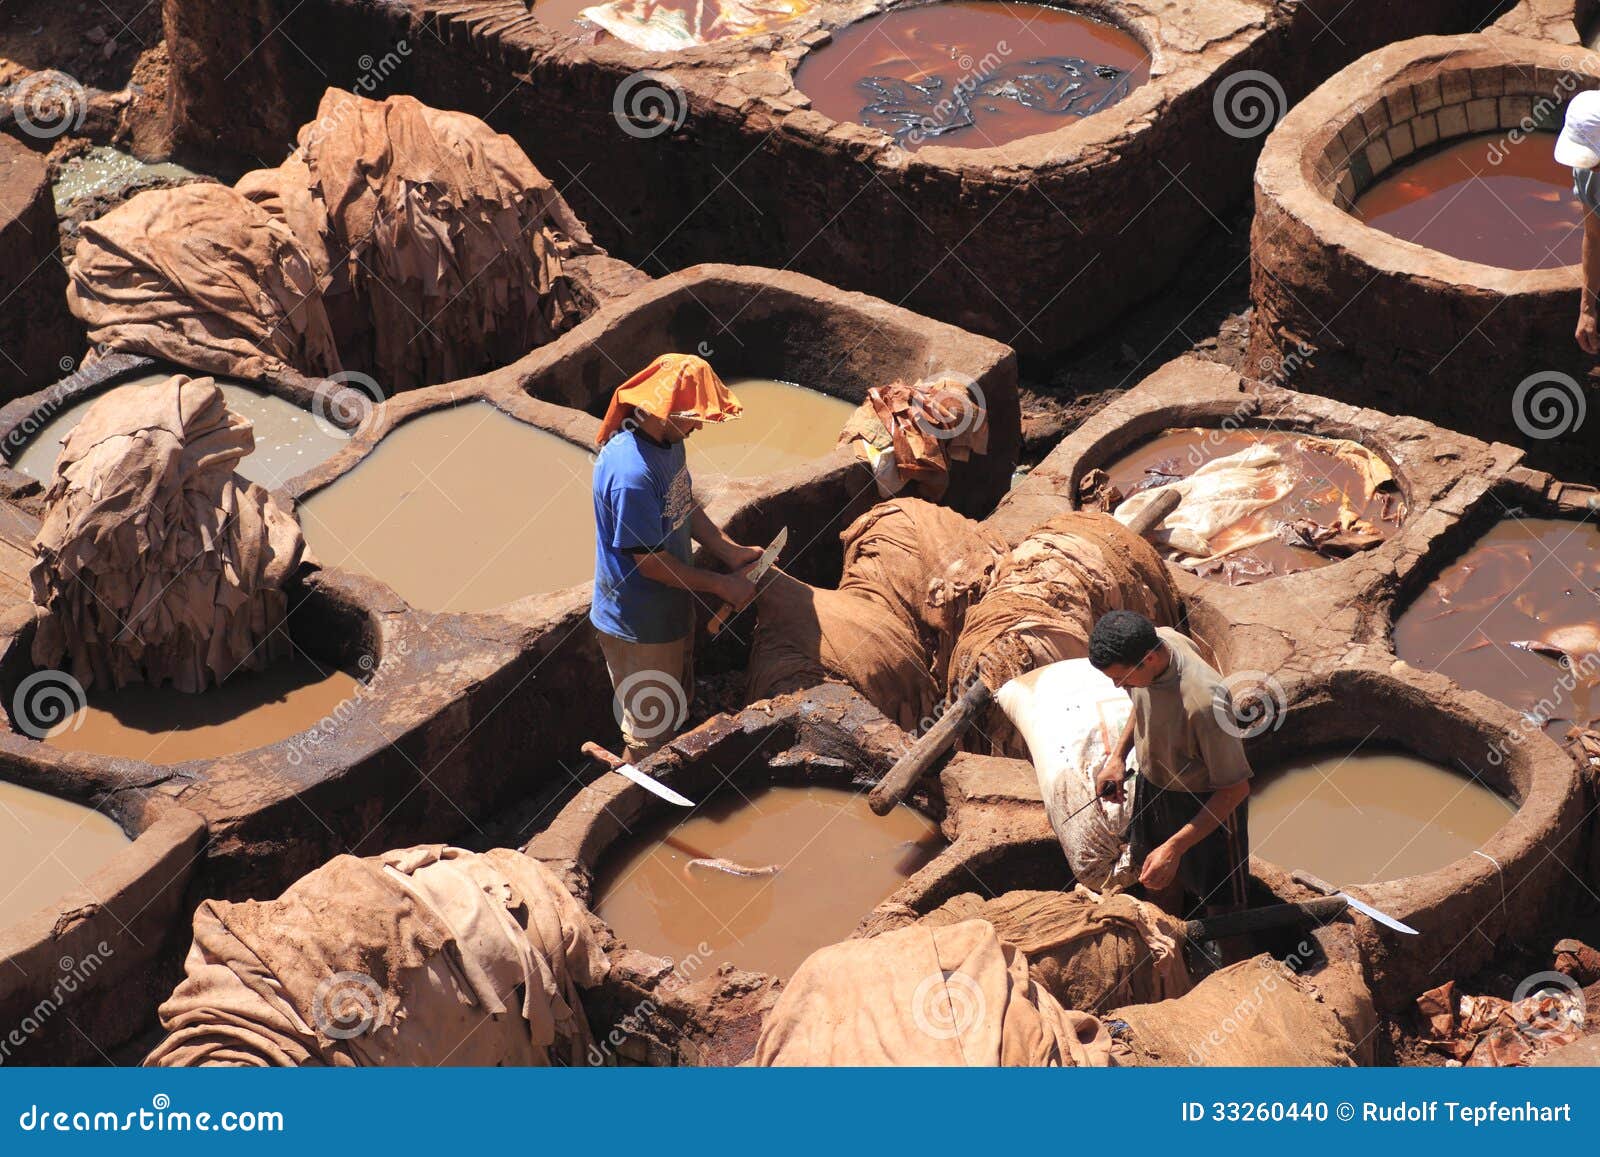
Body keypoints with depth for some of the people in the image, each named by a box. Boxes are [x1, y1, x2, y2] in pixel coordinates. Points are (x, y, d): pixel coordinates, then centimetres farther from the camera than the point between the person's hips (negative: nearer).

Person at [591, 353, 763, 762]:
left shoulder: (669, 440, -6)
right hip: (639, 625, -9)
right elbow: (650, 561, -28)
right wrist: (721, 585, -18)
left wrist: (729, 551, -1)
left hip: (671, 607, 9)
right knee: (649, 732, 11)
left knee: (675, 711, 28)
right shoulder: (631, 473, -35)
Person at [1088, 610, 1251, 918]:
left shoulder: (1203, 702, -42)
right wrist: (1118, 756, -3)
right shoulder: (1153, 641, -19)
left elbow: (1236, 789, -30)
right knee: (1159, 881, 29)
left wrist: (1174, 847, -32)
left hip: (1208, 803, -7)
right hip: (1154, 785, 7)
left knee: (1220, 904, 14)